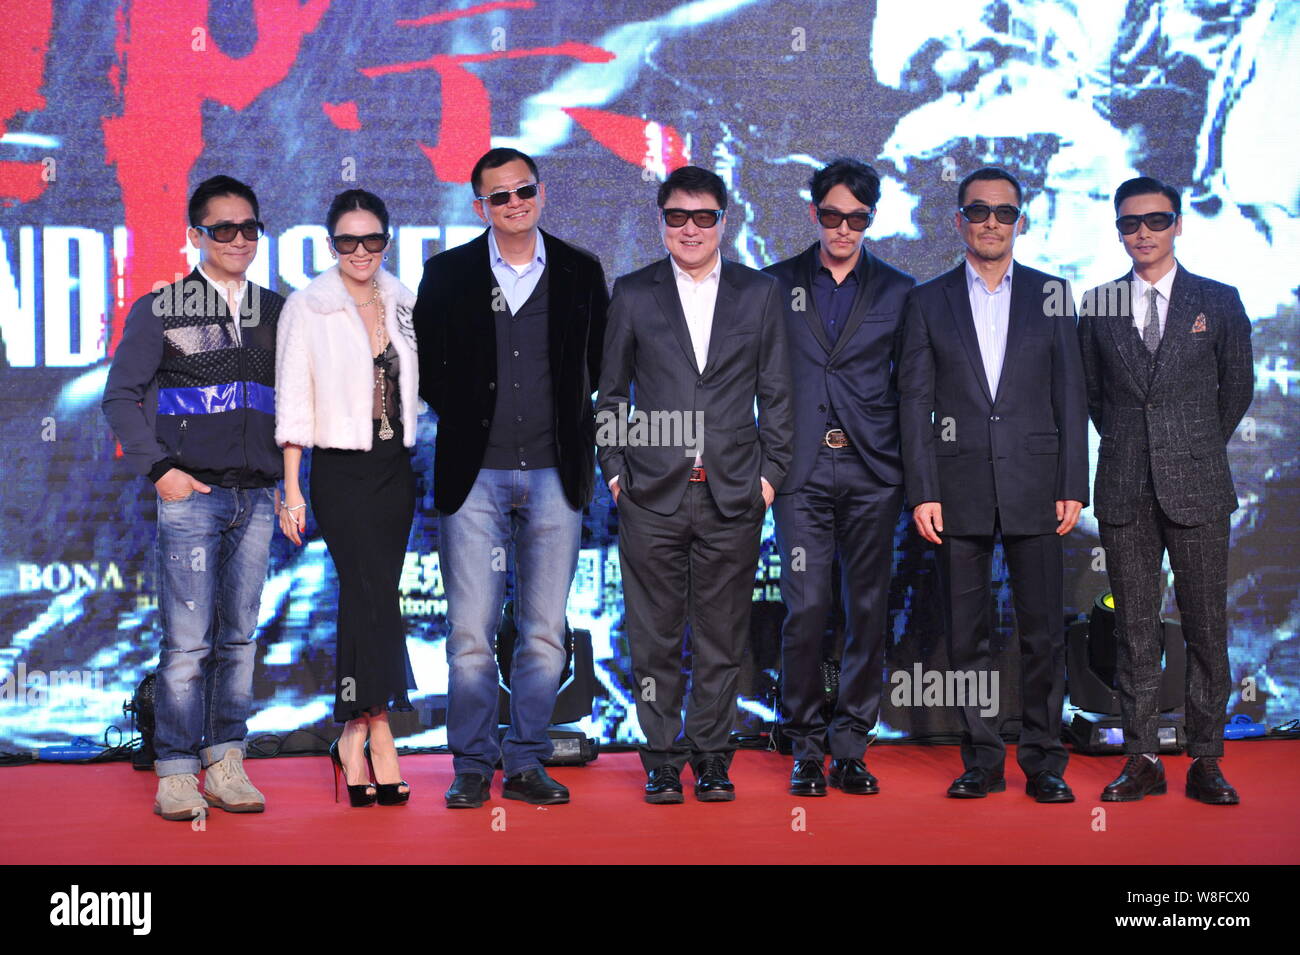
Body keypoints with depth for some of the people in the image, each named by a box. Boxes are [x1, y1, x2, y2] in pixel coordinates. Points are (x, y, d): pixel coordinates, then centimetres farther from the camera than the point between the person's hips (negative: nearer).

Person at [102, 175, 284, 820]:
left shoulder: (276, 313, 12)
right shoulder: (160, 311, 2)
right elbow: (121, 397, 1)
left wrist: (288, 480, 10)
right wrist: (158, 470, -8)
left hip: (257, 497, 4)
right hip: (191, 495, -4)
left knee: (239, 636, 7)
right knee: (188, 640, -7)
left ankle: (225, 765, 14)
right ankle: (176, 774, 0)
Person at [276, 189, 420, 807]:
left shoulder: (402, 304, 10)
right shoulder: (307, 307, -3)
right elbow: (293, 403, -5)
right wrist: (291, 489, -9)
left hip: (396, 470, 5)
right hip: (341, 471, -4)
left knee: (364, 599, 7)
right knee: (375, 597, -13)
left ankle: (352, 737, 15)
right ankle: (378, 737, -11)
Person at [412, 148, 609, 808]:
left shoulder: (581, 273, 7)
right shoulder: (447, 274, 4)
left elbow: (601, 361, 15)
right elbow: (424, 363, 12)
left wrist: (571, 420, 5)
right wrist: (463, 415, 6)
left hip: (555, 475, 1)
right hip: (475, 475, -1)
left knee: (544, 632, 5)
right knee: (471, 631, -2)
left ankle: (526, 762, 16)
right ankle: (472, 766, 10)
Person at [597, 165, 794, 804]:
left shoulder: (760, 294, 9)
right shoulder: (632, 294, 7)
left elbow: (777, 393, 9)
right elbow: (610, 394, 11)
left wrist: (771, 471, 2)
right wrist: (614, 470, 3)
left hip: (733, 494, 0)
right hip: (652, 493, 0)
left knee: (722, 638, 6)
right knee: (655, 637, 3)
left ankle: (712, 757, 17)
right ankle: (662, 759, 14)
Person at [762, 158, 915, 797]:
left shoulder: (897, 291, 10)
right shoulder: (776, 285, 8)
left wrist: (914, 474, 4)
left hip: (871, 471, 1)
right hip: (801, 469, -1)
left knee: (868, 611, 3)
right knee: (806, 607, -6)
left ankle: (850, 748, 12)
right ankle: (806, 748, 6)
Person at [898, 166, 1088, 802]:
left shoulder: (1051, 295, 9)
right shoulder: (929, 301, 8)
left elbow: (1070, 397, 7)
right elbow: (915, 402, 4)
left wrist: (1074, 486, -1)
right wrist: (922, 492, -5)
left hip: (1034, 485, 0)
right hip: (959, 488, 0)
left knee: (1043, 629, 1)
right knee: (965, 633, 4)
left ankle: (1043, 761, 11)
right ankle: (981, 760, 14)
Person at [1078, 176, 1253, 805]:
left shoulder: (1219, 301, 4)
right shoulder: (1097, 307, 8)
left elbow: (1238, 387, 12)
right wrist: (1129, 444, 12)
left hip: (1197, 486, -1)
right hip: (1125, 489, 1)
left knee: (1206, 626, 0)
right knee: (1134, 629, 4)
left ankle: (1205, 759, 8)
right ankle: (1142, 759, 11)